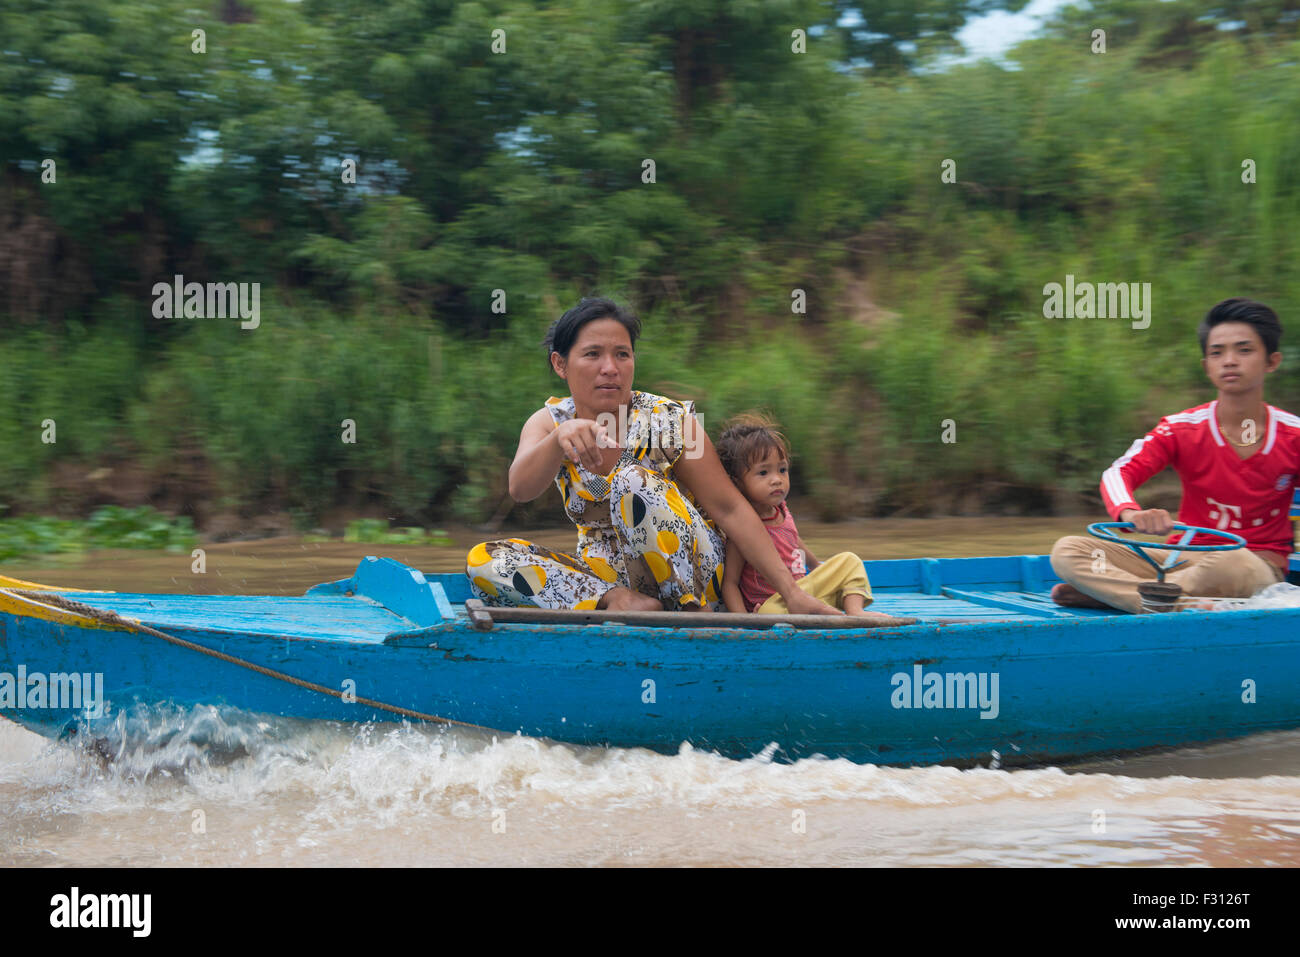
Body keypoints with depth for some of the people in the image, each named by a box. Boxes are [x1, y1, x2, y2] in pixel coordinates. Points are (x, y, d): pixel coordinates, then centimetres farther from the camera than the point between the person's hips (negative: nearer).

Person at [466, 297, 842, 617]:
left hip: (688, 579, -3)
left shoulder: (669, 421, -10)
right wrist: (560, 438, -45)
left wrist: (792, 592, -18)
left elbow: (729, 508, -10)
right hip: (604, 574, 4)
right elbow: (520, 489, -23)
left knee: (632, 482, -31)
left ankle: (689, 611, -21)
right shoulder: (549, 423, -3)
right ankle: (621, 601, -29)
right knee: (483, 560, -19)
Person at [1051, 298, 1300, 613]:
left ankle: (1111, 593, -22)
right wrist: (1131, 513, -39)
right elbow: (1119, 472, -16)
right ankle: (1185, 605, -34)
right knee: (1067, 550, -16)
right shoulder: (1181, 429, 0)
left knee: (1233, 563, -42)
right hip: (1186, 559, 2)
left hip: (1259, 566, -2)